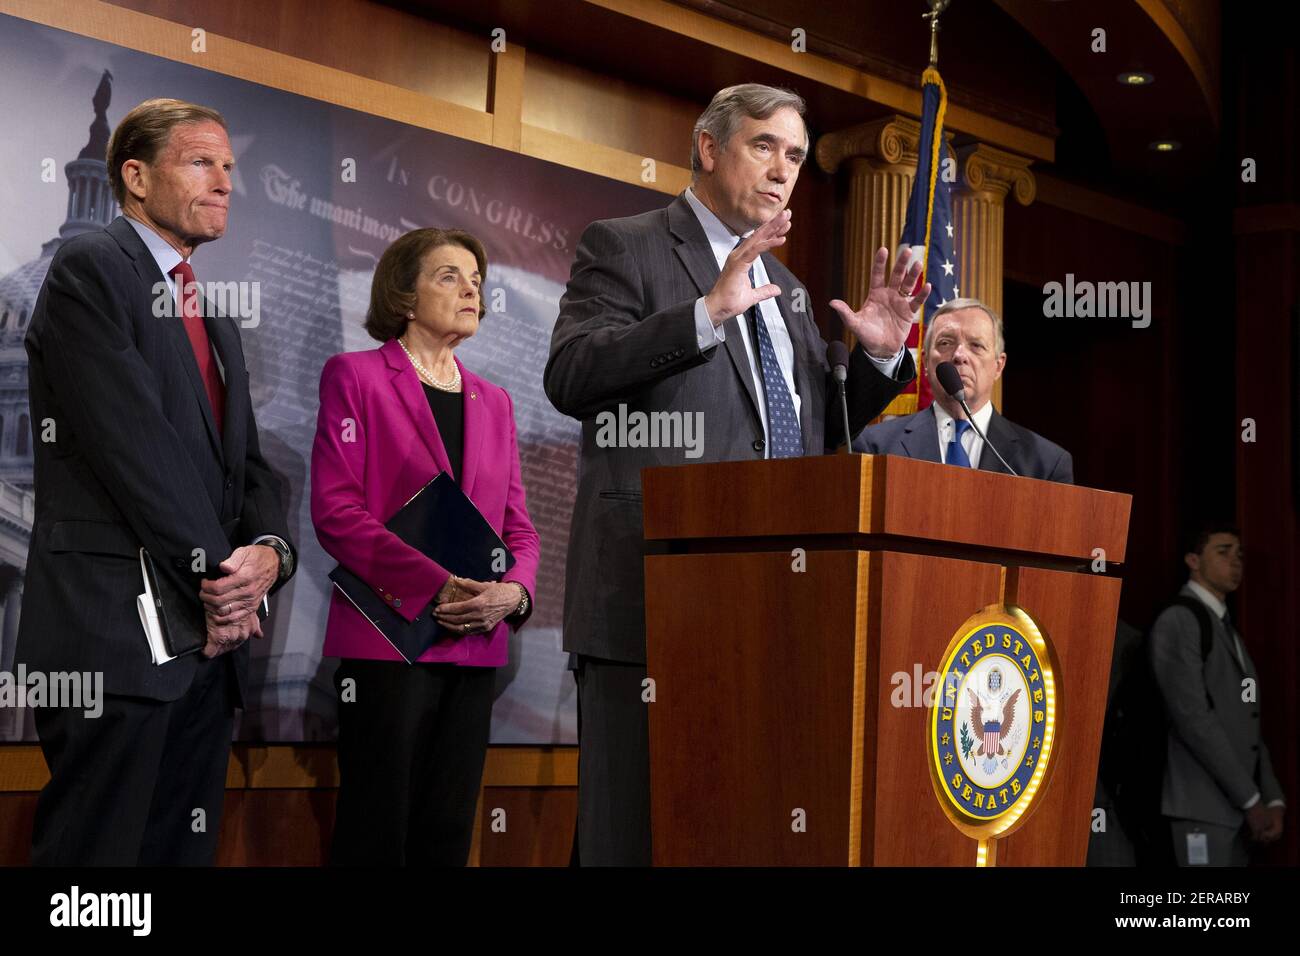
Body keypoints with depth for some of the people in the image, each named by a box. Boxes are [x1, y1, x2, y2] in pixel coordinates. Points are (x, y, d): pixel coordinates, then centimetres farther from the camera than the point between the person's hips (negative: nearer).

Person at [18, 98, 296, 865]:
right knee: (100, 851, -6)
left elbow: (248, 464, 17)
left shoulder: (217, 323, 23)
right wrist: (217, 575, -10)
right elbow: (134, 445, -12)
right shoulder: (90, 270, -3)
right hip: (116, 630, -8)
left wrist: (269, 550, -5)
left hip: (211, 637, 8)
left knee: (183, 850, 8)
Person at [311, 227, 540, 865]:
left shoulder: (493, 402, 19)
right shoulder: (356, 376, 2)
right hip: (389, 638, -5)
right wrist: (438, 584, -18)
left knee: (447, 833, 6)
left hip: (475, 647, 5)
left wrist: (513, 592, -7)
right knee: (377, 833, -4)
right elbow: (335, 510, -8)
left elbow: (518, 526, 15)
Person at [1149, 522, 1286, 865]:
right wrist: (1251, 799, -14)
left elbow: (1248, 726, 16)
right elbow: (1193, 716, -15)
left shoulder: (1229, 632, 22)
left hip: (1238, 807, 8)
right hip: (1204, 805, -8)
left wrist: (1273, 800, 2)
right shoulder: (1178, 620, -6)